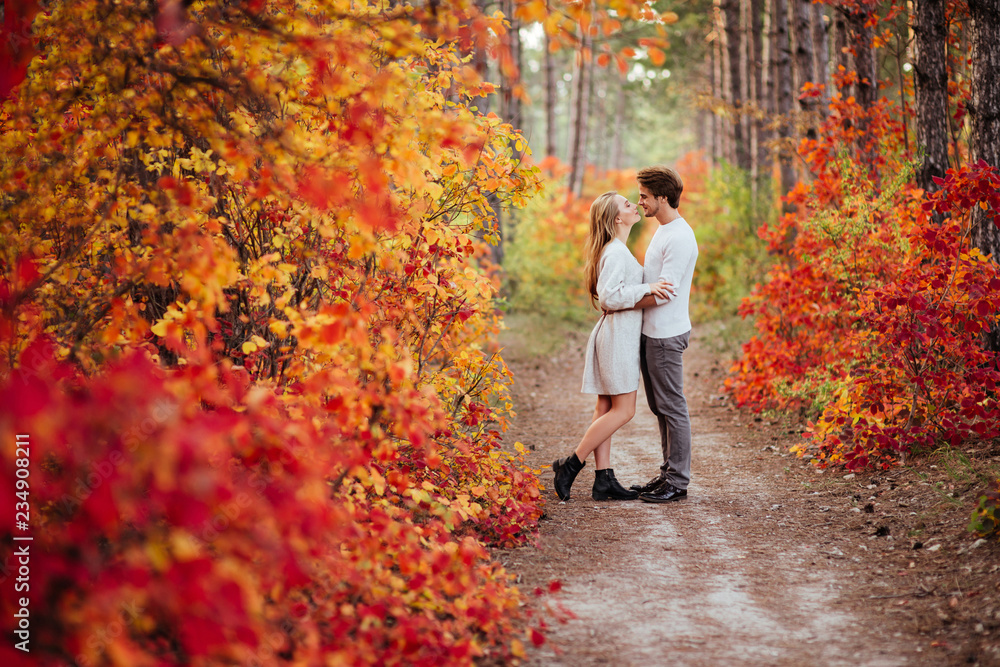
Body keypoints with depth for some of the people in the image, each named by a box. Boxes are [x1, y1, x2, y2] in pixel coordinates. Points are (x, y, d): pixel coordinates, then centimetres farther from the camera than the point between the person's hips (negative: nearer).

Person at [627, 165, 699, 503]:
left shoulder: (680, 238, -18)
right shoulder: (662, 231, 15)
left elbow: (664, 293, -22)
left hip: (667, 335, -10)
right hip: (651, 332, 10)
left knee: (672, 406, -4)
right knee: (659, 406, 14)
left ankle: (678, 481, 1)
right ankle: (667, 473, 22)